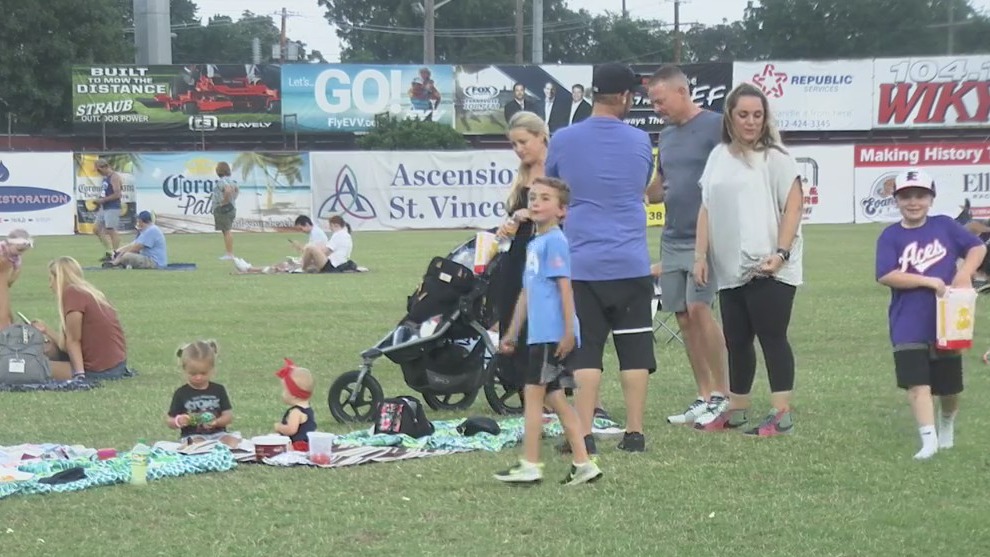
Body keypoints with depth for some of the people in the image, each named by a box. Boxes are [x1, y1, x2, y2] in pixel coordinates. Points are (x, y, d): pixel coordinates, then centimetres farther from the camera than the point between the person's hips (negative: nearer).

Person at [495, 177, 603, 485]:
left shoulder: (554, 241, -11)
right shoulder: (534, 244, 18)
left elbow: (565, 287, -16)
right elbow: (526, 291, 24)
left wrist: (569, 331, -20)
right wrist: (513, 333, 27)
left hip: (553, 334, -9)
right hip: (539, 334, 9)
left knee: (533, 393, -5)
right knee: (554, 397, 10)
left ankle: (530, 466, 0)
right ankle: (583, 464, 12)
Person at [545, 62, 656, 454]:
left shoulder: (563, 140, -1)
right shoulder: (640, 142, 3)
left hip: (581, 263, -1)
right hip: (631, 263, 1)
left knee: (585, 352, 1)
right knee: (635, 351, 6)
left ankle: (584, 436, -3)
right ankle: (634, 433, 7)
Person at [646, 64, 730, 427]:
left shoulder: (715, 126, -7)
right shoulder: (666, 136, 16)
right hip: (672, 239, 7)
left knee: (698, 309, -16)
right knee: (684, 318, 6)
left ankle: (722, 393, -6)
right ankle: (704, 397, 13)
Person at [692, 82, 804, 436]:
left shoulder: (775, 158, -5)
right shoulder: (718, 157, 13)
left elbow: (793, 207, -9)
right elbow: (706, 209, 14)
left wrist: (780, 253, -18)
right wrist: (701, 255, 7)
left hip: (769, 270, -6)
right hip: (730, 270, 6)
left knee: (772, 338, -4)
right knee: (736, 341, 13)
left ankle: (782, 414, -1)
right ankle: (736, 410, 24)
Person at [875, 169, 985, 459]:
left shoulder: (944, 226, 1)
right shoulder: (891, 236, -5)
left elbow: (977, 246, 5)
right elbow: (886, 276, -16)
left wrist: (965, 274, -14)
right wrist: (929, 281, -20)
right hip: (909, 324, -2)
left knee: (948, 384, 14)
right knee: (917, 382, -14)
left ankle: (947, 424, 42)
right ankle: (929, 439, -15)